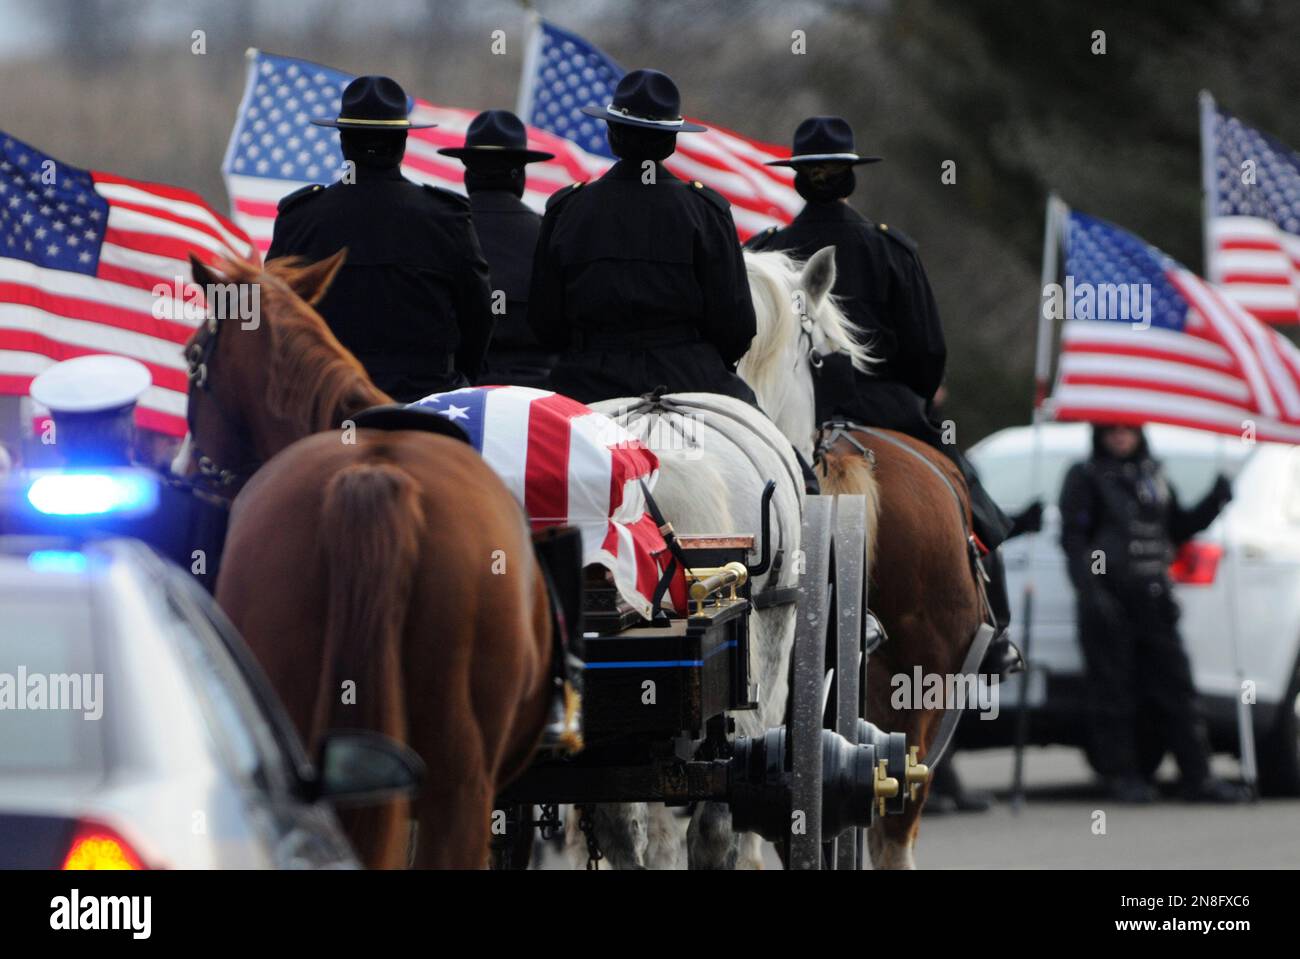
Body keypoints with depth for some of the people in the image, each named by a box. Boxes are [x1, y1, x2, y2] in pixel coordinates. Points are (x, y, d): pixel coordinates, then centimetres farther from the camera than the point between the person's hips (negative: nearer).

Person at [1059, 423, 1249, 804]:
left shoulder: (1153, 473, 18)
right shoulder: (1085, 476, 2)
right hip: (1109, 598, -5)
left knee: (1175, 687, 3)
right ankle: (1122, 776, 5)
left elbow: (1178, 529, 24)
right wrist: (1089, 588, -17)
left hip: (1152, 598, 5)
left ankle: (1197, 777, 4)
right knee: (1113, 690, -2)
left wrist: (1215, 501, 9)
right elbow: (1073, 538, -5)